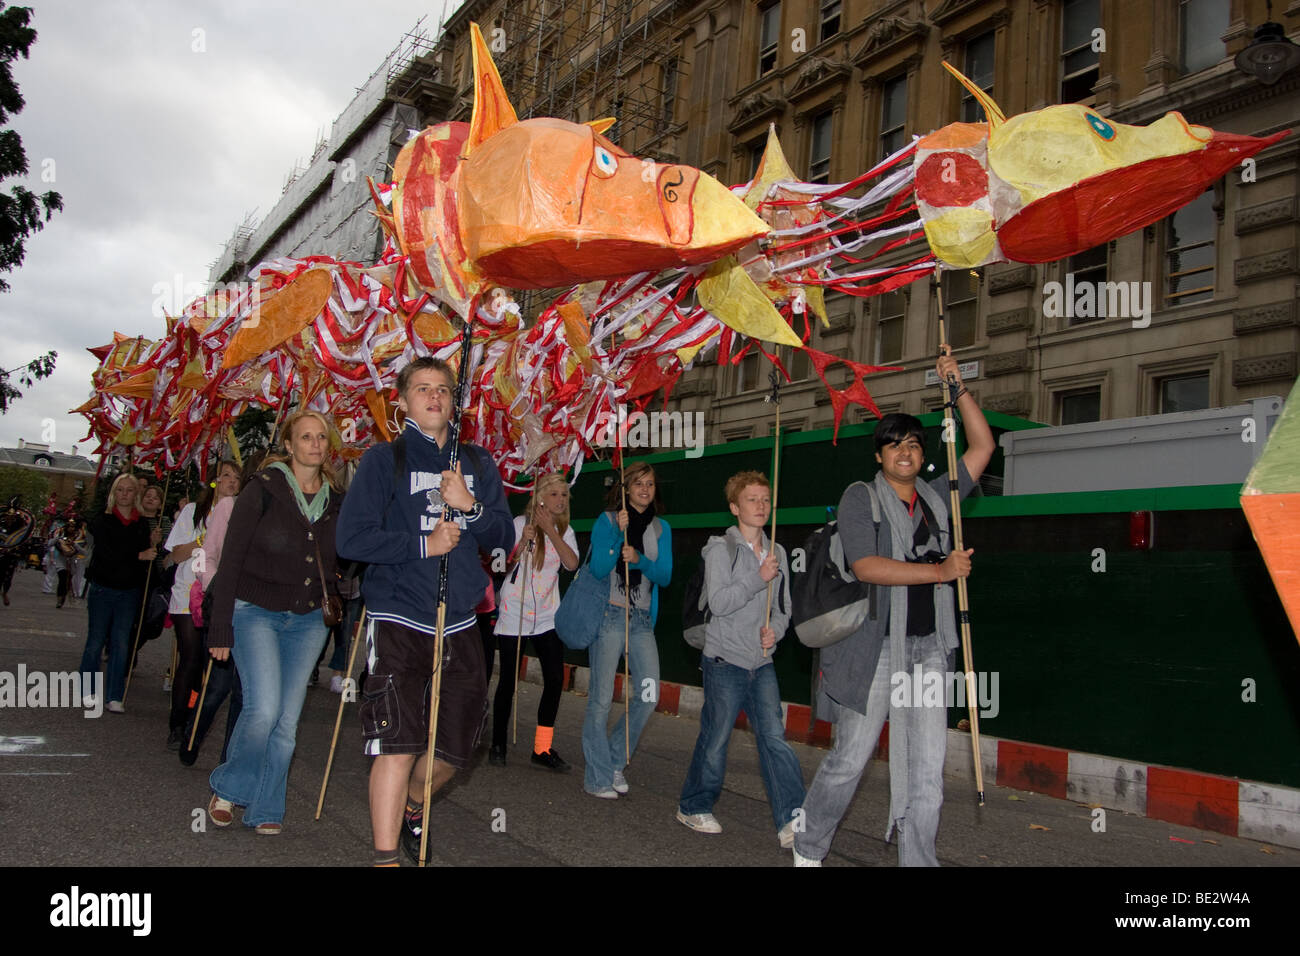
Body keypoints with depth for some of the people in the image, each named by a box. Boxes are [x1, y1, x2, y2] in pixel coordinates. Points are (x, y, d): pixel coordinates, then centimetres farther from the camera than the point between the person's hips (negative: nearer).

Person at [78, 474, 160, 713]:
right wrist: (139, 555, -18)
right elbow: (107, 554, -15)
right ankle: (87, 691, 16)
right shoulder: (102, 521, -2)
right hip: (102, 589, -2)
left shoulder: (142, 524, 6)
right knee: (96, 641, 3)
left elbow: (145, 561, 7)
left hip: (129, 592, 2)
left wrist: (152, 545, -11)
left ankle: (115, 697, 2)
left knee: (121, 643, -1)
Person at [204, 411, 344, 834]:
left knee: (287, 720, 3)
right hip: (255, 612, -4)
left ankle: (264, 809, 18)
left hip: (307, 620, 4)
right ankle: (228, 788, 10)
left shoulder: (334, 500, 6)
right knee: (264, 708, -17)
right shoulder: (263, 490, -7)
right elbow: (231, 560, -8)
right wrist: (220, 625, -10)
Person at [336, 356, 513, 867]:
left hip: (460, 623, 5)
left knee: (453, 747, 12)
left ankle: (413, 807, 41)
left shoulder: (477, 463, 12)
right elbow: (351, 539, -7)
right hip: (398, 619, -4)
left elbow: (504, 536, 8)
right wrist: (424, 544, -14)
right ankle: (385, 854, 1)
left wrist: (469, 506, -11)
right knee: (398, 745, -12)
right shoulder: (384, 460, 0)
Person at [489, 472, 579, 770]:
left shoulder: (564, 530, 8)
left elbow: (572, 563, -10)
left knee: (555, 679, -4)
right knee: (508, 681, 1)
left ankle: (543, 748, 6)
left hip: (547, 616, 4)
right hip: (514, 613, -4)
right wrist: (524, 542, -23)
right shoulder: (521, 523, -3)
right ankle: (498, 744, 17)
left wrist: (550, 530, -15)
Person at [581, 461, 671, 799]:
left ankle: (615, 760, 17)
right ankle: (597, 776, 7)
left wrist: (639, 559, -14)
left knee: (649, 695, -2)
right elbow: (598, 569, -10)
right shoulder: (607, 521, 0)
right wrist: (619, 534, -20)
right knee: (602, 697, -4)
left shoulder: (661, 528, 12)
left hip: (642, 619, 4)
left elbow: (665, 576, 4)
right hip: (609, 615, -4)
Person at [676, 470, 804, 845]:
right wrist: (759, 578, -19)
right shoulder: (720, 549, -5)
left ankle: (792, 822, -3)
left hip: (762, 662, 5)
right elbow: (719, 603, -16)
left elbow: (782, 608, 16)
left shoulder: (776, 553, 12)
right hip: (725, 660, -5)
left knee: (775, 737, -3)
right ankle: (693, 807, 23)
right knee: (715, 739, 3)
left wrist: (775, 630, -4)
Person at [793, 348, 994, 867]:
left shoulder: (936, 497, 14)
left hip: (927, 648, 5)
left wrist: (957, 387, 10)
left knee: (926, 767, 3)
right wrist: (940, 571, -16)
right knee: (850, 758, 3)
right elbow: (865, 566, -15)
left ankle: (918, 860, 13)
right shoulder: (860, 497, -2)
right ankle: (808, 849, 23)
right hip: (875, 646, -5)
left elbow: (982, 446, 17)